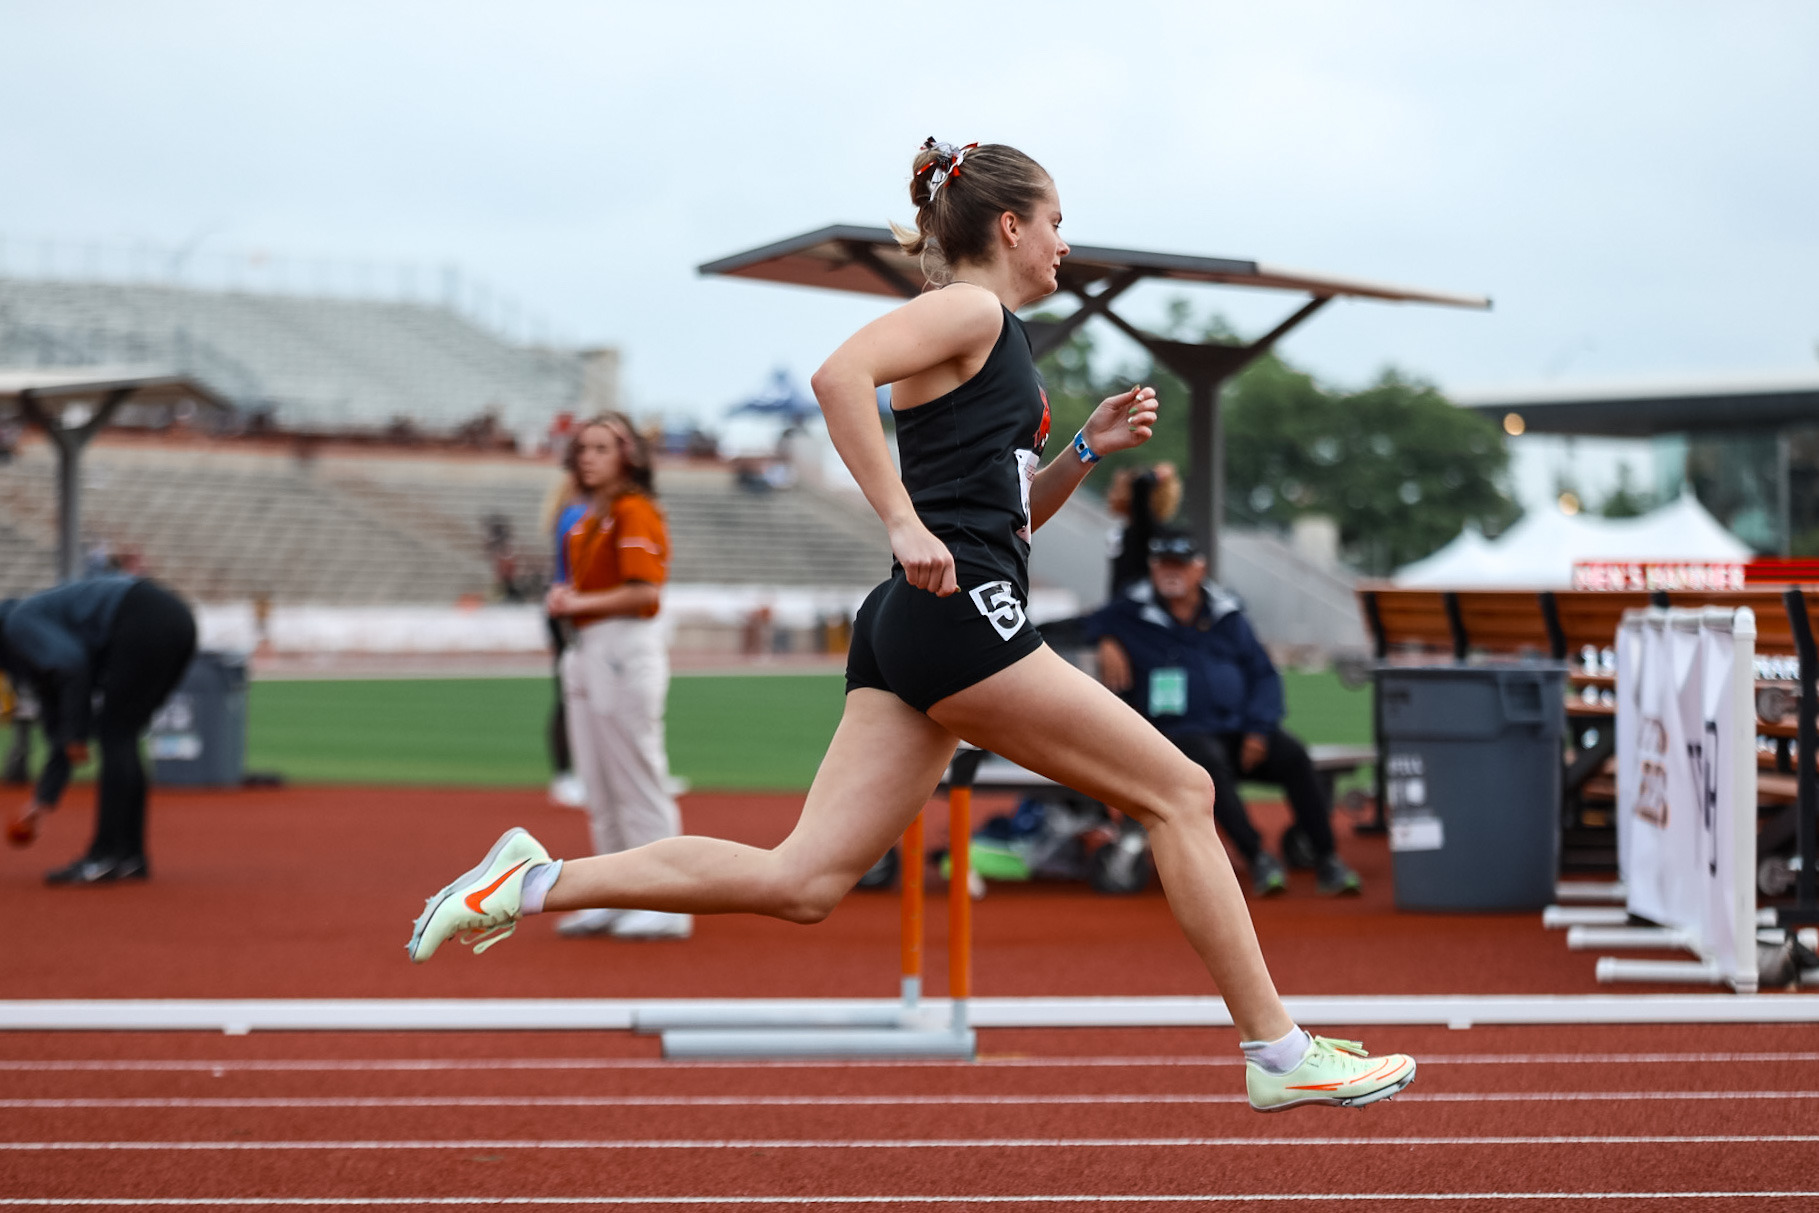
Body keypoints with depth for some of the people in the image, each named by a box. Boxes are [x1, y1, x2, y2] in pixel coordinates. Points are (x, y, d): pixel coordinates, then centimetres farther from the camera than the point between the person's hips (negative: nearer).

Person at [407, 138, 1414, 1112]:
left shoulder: (993, 336, 26)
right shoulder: (969, 311, -3)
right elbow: (840, 374, -22)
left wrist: (1087, 449, 17)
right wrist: (906, 524, -25)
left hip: (912, 631, 10)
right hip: (959, 613, -10)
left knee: (800, 882, 0)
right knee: (1179, 793, -2)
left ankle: (535, 882, -3)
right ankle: (1280, 1054, 2)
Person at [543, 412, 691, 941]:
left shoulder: (635, 511, -12)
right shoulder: (587, 518, 18)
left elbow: (644, 590, -21)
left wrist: (581, 602, -16)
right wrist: (564, 598, 7)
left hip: (626, 649, -10)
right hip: (586, 651, 10)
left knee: (638, 780, -8)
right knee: (598, 784, 13)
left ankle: (664, 905, -4)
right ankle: (614, 901, 20)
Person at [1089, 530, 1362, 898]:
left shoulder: (1228, 616, 14)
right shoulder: (1131, 616, 6)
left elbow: (1263, 674, 14)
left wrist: (1259, 730, -1)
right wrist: (1106, 643, -7)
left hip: (1240, 730, 3)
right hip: (1179, 735, -3)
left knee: (1293, 755, -24)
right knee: (1210, 760, -37)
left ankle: (1326, 860, -22)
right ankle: (1256, 858, -38)